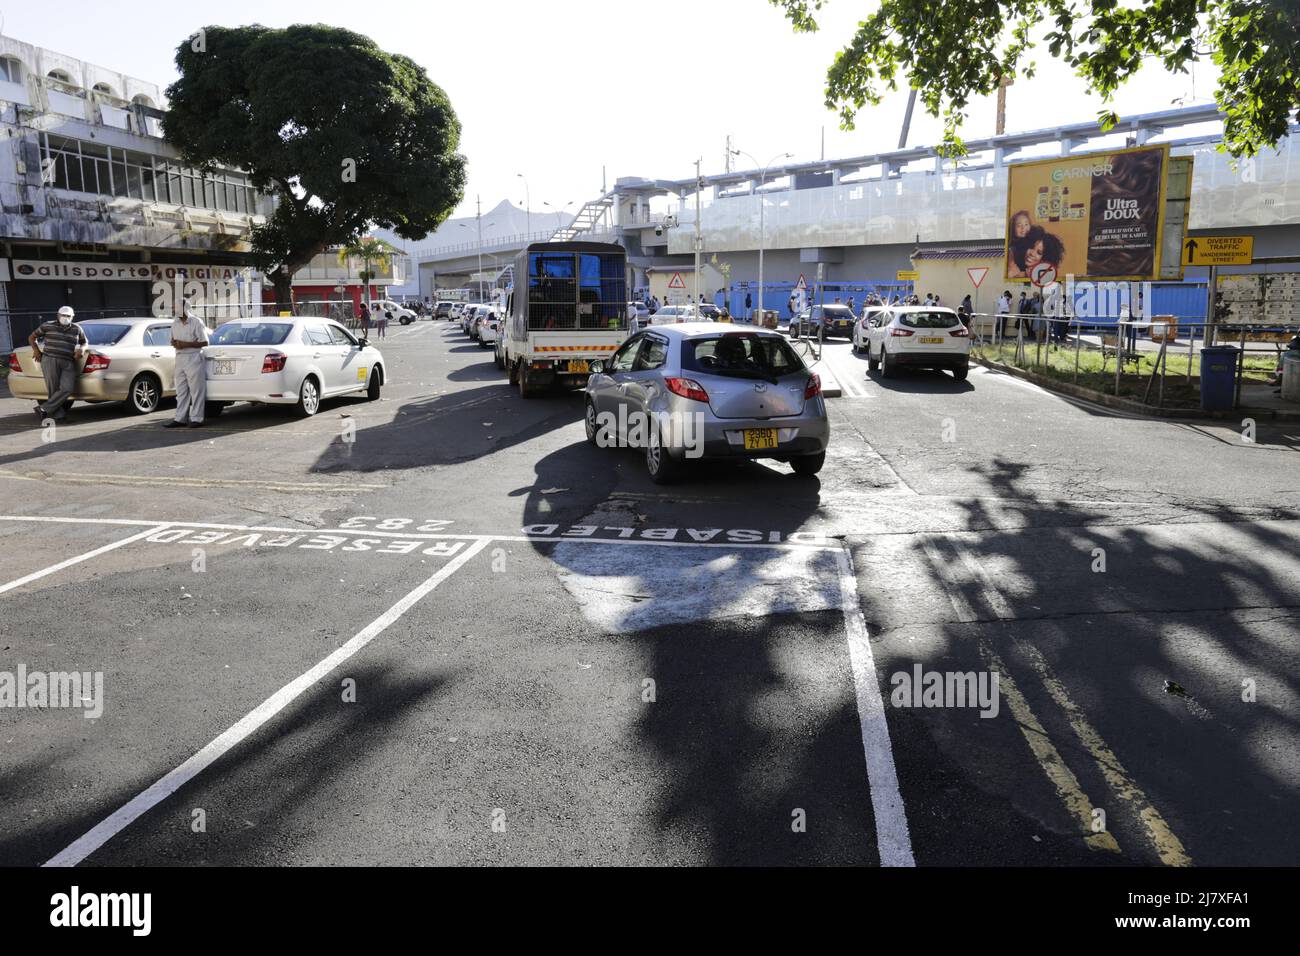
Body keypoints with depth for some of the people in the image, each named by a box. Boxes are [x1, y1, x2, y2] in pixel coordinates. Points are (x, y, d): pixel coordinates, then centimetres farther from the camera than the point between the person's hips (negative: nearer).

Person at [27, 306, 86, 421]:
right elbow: (31, 337, 19)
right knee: (53, 389, -9)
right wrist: (36, 350, 2)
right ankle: (59, 415, -7)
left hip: (68, 364, 2)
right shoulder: (48, 326, 9)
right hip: (50, 360, -2)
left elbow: (85, 342, 29)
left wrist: (81, 349, 7)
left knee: (67, 389, -18)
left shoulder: (77, 329, 14)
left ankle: (44, 409, -13)